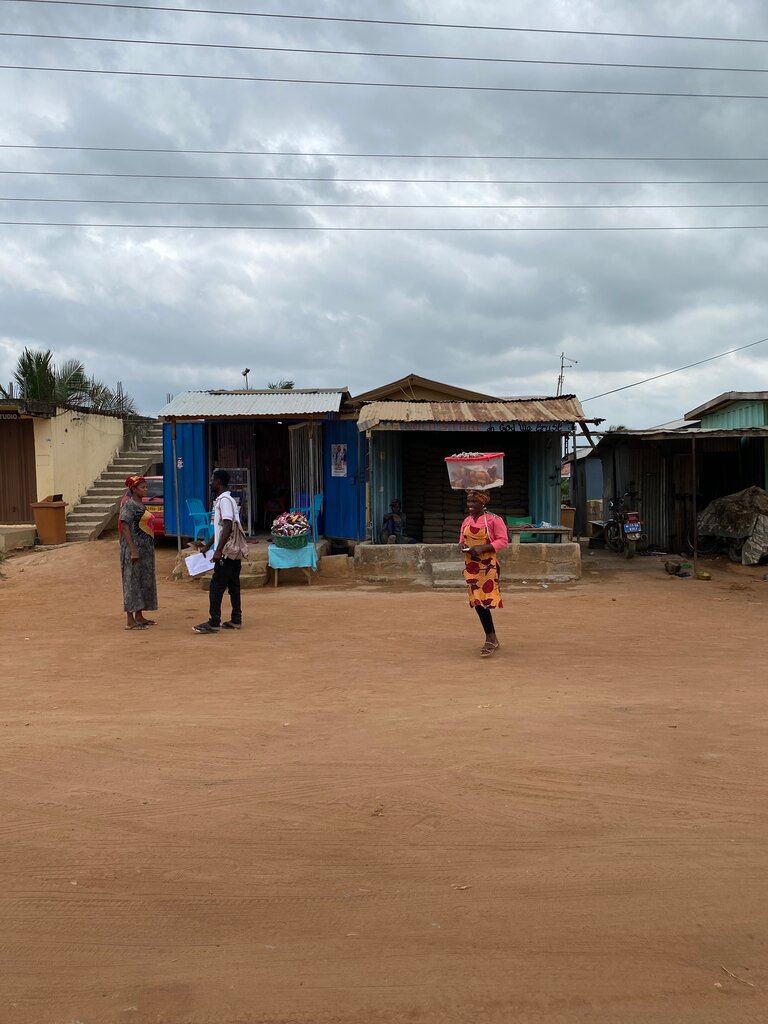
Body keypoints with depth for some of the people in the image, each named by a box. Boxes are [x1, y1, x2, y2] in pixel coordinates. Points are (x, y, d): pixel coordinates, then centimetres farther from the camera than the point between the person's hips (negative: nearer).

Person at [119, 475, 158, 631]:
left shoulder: (141, 505, 14)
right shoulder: (129, 505, -13)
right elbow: (125, 528, -18)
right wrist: (133, 550, -23)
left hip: (145, 549, 9)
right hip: (134, 549, -9)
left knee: (144, 581, 13)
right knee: (132, 582, -5)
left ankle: (139, 616, 21)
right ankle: (130, 620, -1)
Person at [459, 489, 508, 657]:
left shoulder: (494, 520, -9)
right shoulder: (466, 521, 10)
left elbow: (503, 541, -11)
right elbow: (462, 540, 20)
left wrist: (483, 547, -22)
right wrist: (462, 545, -4)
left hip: (488, 566, -6)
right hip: (471, 566, 7)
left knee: (485, 601, -11)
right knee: (477, 602, 7)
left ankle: (490, 640, 0)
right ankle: (492, 639, 20)